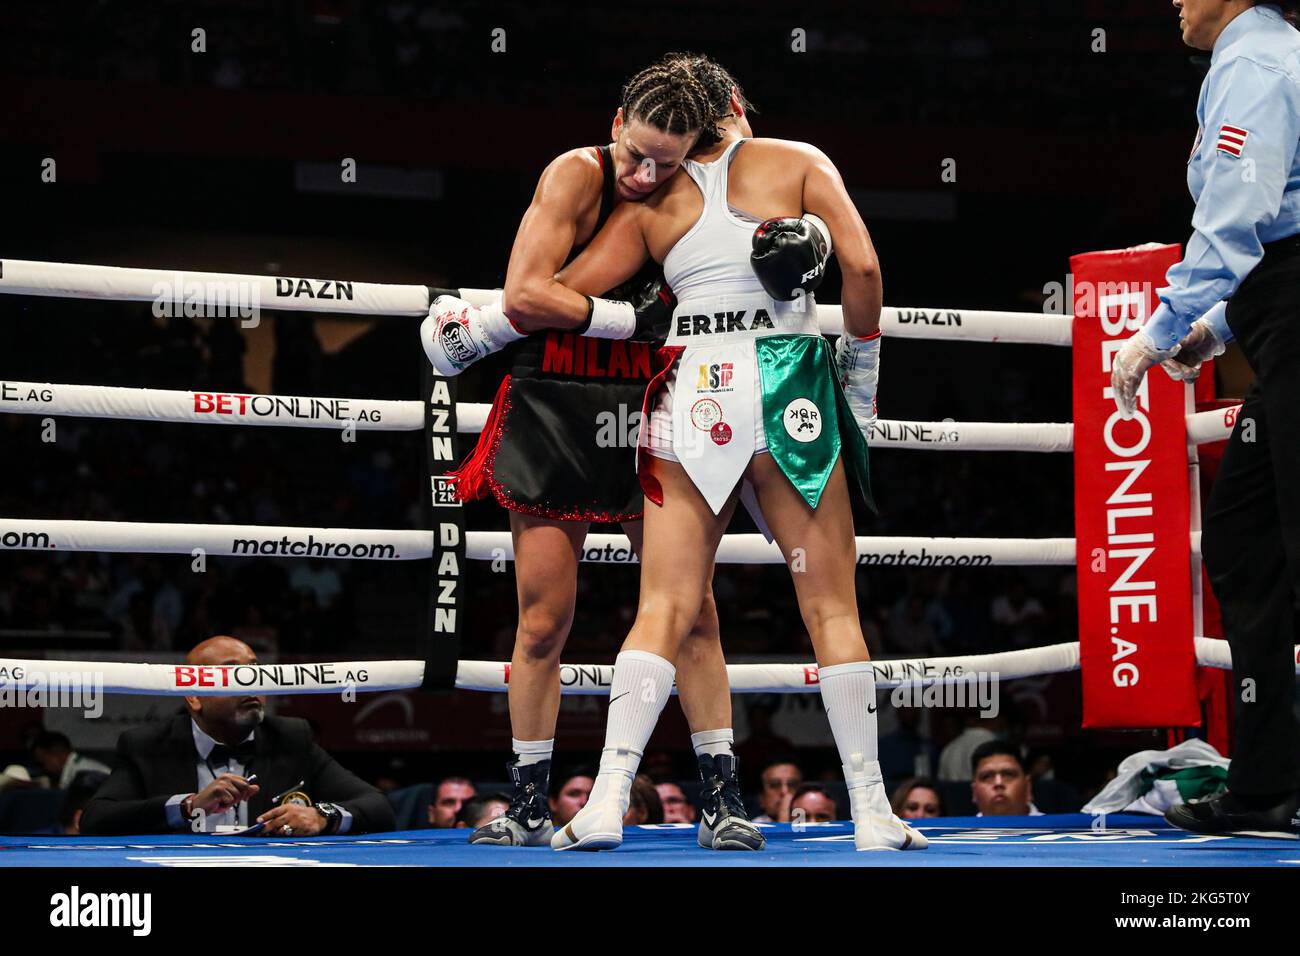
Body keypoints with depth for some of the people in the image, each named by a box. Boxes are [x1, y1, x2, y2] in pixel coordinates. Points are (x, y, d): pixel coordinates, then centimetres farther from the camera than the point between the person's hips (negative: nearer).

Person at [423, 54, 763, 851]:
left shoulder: (687, 197, 2)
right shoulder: (577, 174, -11)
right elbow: (525, 294, -19)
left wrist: (733, 124, -10)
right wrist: (634, 317, -20)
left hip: (644, 411, 3)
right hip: (554, 409, -3)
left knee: (692, 607, -3)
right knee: (544, 621, 0)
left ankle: (725, 797, 2)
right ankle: (530, 807, 11)